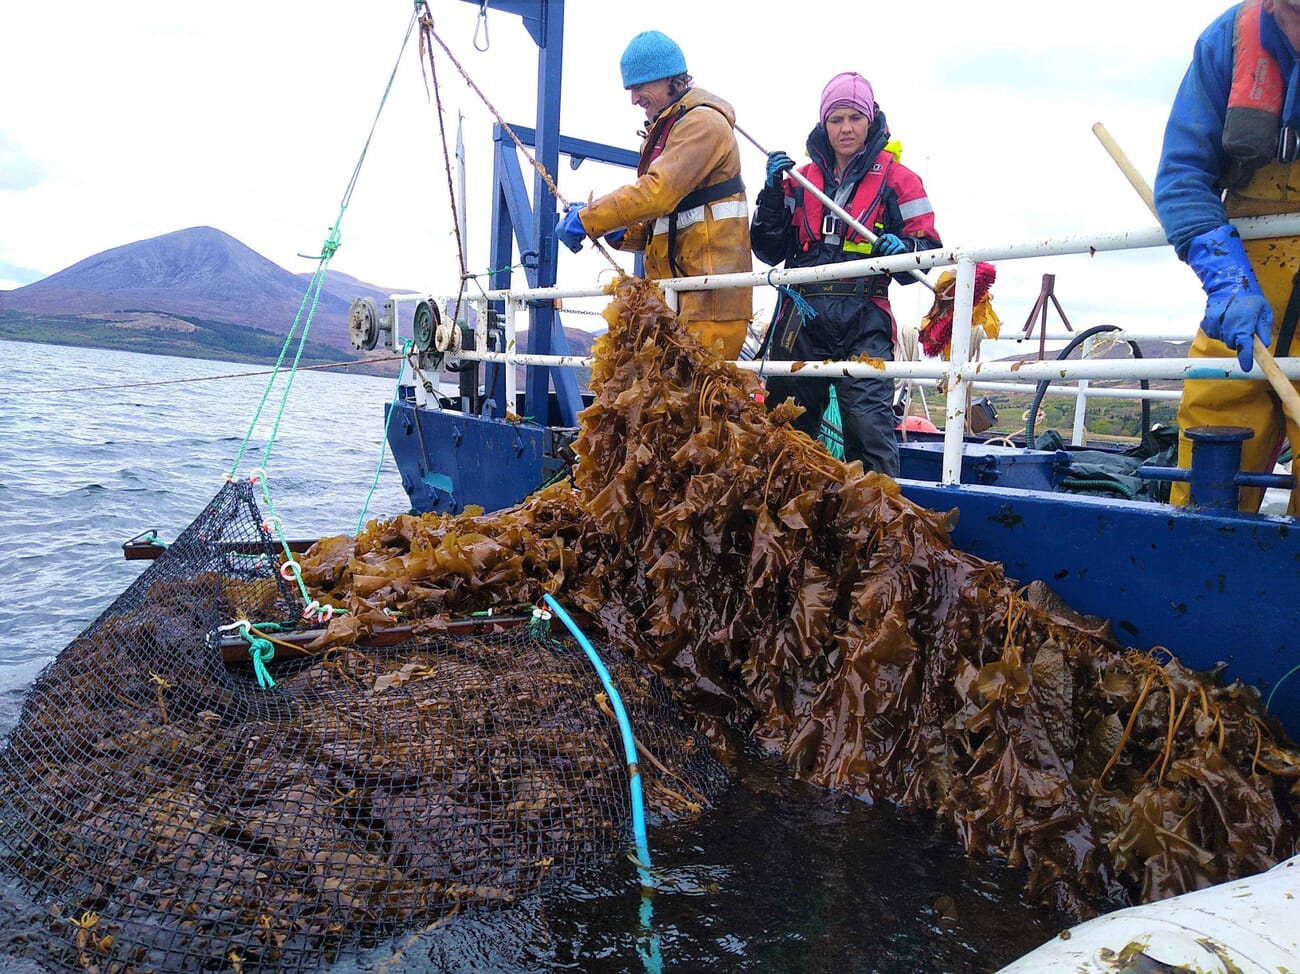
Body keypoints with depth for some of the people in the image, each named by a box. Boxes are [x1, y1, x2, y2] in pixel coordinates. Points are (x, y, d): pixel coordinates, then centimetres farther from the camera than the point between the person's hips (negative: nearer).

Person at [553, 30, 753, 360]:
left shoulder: (702, 122, -8)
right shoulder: (666, 127, 26)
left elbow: (658, 192, -22)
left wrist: (585, 220, -17)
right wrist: (620, 232, 5)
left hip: (710, 289, -10)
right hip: (676, 284, 10)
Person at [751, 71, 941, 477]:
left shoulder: (896, 178, 7)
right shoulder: (802, 178, 17)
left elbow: (928, 246, 6)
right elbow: (771, 250, 13)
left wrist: (901, 249, -16)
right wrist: (773, 190, 2)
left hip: (863, 323, -3)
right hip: (802, 318, 4)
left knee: (869, 427, -15)